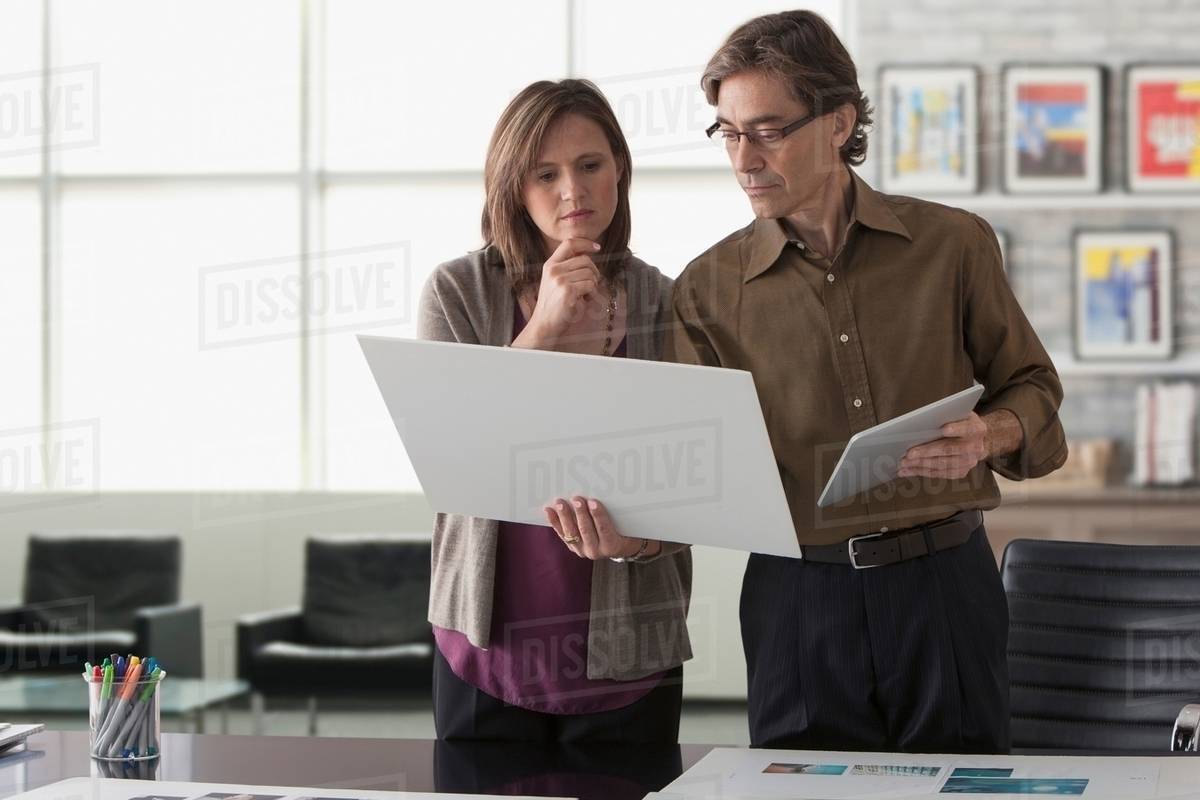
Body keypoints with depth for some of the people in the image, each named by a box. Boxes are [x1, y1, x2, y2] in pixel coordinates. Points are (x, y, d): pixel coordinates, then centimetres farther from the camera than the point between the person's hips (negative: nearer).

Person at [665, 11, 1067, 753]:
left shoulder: (953, 245, 3)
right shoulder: (710, 287, 4)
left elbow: (1032, 386, 10)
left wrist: (989, 436, -13)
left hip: (944, 582, 0)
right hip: (799, 600, 0)